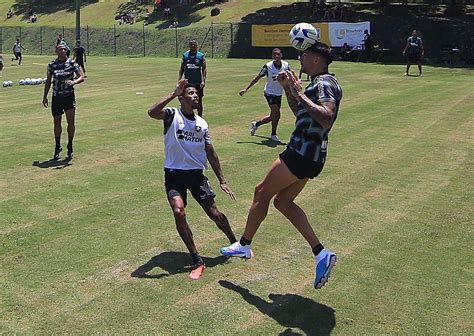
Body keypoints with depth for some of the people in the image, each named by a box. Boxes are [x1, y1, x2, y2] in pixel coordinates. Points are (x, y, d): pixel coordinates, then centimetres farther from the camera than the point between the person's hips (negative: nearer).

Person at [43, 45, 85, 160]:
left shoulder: (72, 63, -1)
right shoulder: (51, 65, 4)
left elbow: (82, 77, -6)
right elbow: (48, 81, 14)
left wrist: (74, 82, -27)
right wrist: (45, 96, 13)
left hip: (69, 96, -2)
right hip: (56, 97, 2)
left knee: (71, 121, -12)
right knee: (57, 122, 6)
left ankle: (70, 146, 5)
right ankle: (57, 146, 23)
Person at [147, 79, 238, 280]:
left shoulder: (202, 124, 9)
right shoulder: (172, 115, -5)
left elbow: (211, 154, 15)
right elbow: (152, 112, -29)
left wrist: (222, 181, 13)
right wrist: (174, 94, -26)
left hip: (197, 174, 3)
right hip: (174, 174, -3)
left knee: (214, 213, 1)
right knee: (178, 212, -23)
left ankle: (235, 244, 29)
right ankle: (197, 261, -11)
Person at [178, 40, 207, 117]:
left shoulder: (201, 56, -1)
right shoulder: (185, 55, 4)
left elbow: (204, 69, -2)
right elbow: (181, 69, 7)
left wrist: (203, 80, -14)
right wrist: (179, 81, -1)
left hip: (198, 83, -1)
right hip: (187, 83, 1)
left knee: (199, 101, 6)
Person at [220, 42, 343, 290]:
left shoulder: (325, 83, -13)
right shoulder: (318, 83, 19)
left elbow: (326, 119, -30)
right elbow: (300, 113, 30)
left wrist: (301, 95, -25)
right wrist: (288, 89, 21)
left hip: (302, 153, -11)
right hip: (310, 156, 11)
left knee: (262, 192, 2)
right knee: (283, 202, 14)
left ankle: (244, 245, 18)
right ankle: (321, 253, 9)